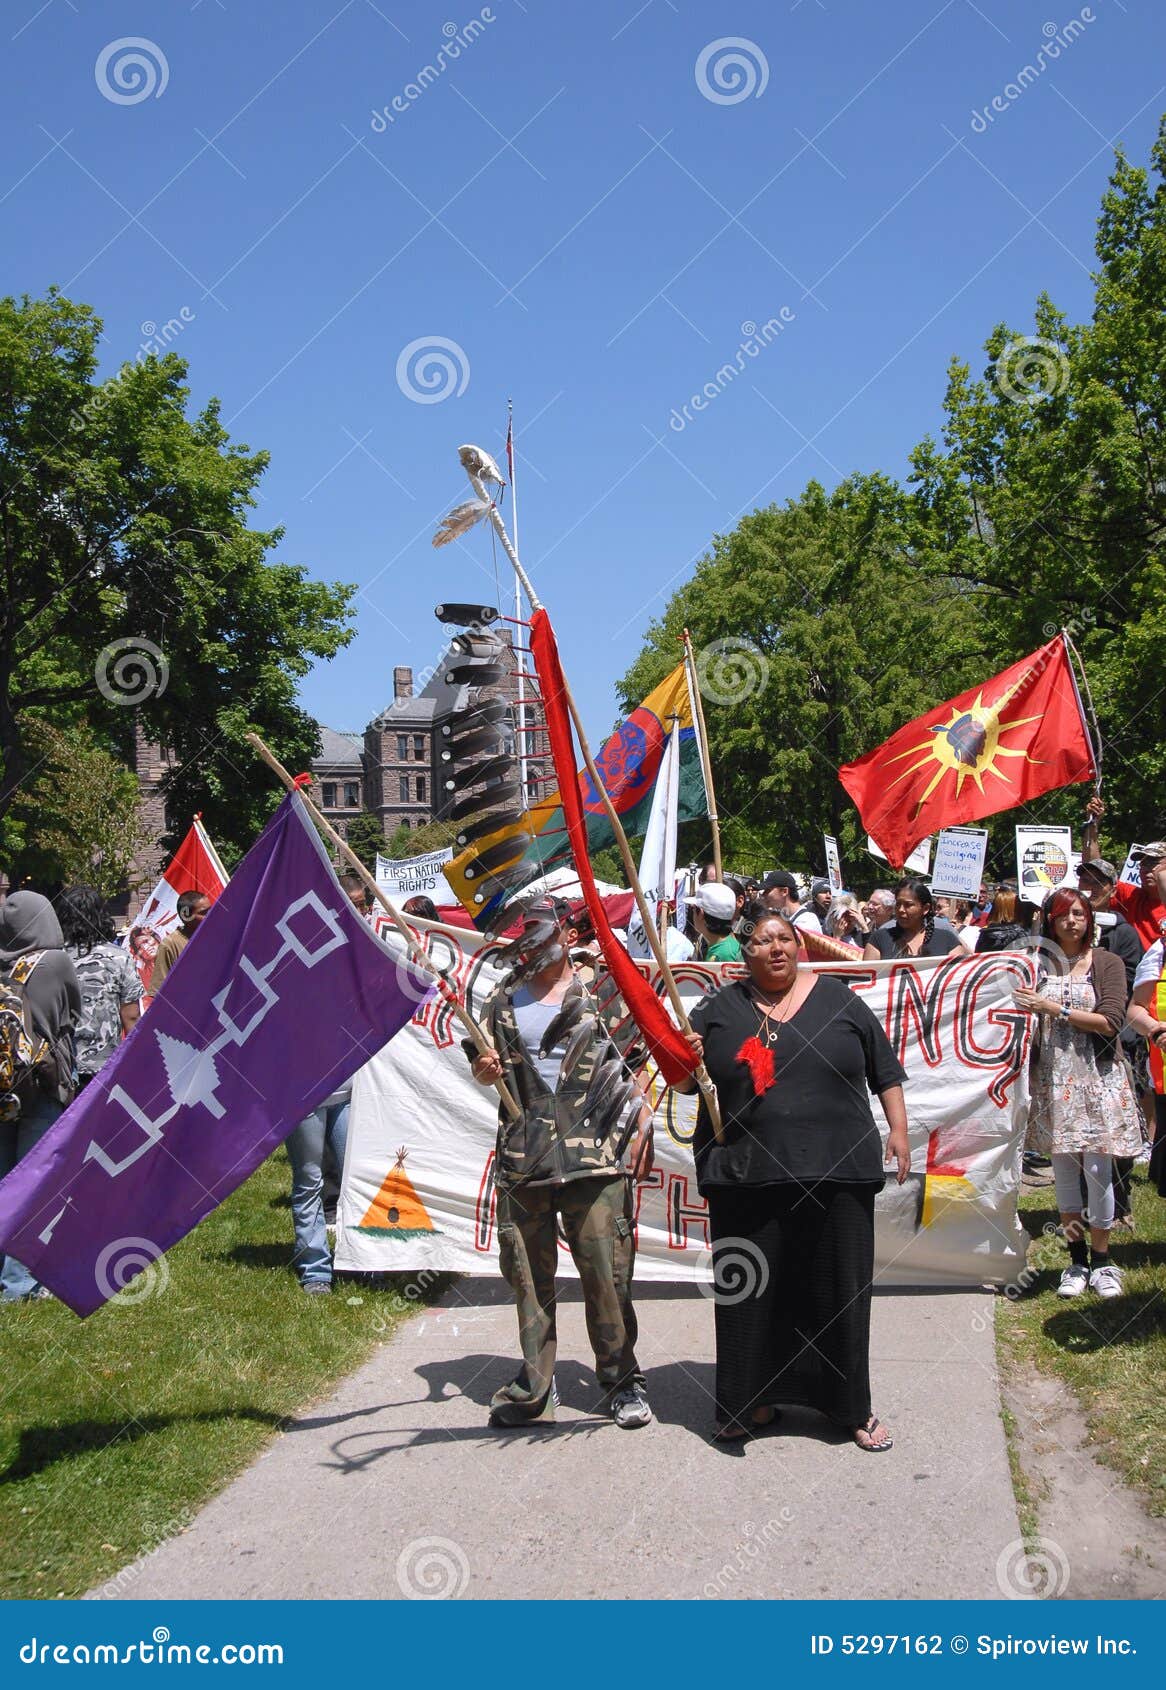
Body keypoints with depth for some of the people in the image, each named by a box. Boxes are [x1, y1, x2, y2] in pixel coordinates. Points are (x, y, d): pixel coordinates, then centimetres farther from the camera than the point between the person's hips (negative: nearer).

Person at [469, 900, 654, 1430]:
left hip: (594, 1157, -3)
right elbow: (486, 1068, 20)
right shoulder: (504, 1000, 14)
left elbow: (638, 1067, 6)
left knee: (606, 1271, -3)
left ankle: (623, 1380, 11)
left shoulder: (604, 993, 5)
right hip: (522, 1160, 3)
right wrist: (483, 1069, -4)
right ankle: (532, 1388, 17)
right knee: (527, 1273, 7)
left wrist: (637, 1131, -5)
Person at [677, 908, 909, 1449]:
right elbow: (685, 1084, 11)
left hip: (835, 1171, 0)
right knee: (751, 1292, 6)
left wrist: (897, 1129, 7)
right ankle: (755, 1397, 22)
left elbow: (884, 1068, 14)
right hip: (746, 1175, 0)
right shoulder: (719, 1009, 7)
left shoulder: (836, 998, 8)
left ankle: (852, 1406, 20)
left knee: (839, 1289, 6)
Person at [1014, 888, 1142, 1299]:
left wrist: (1055, 1008, -16)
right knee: (1063, 1169, 7)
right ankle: (1077, 1260, 18)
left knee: (1096, 1169, -3)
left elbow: (1110, 1022, -11)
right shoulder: (1038, 965, 6)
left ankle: (1101, 1261, 12)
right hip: (1052, 1077, 2)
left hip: (1097, 1077, -2)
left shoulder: (1107, 963, 0)